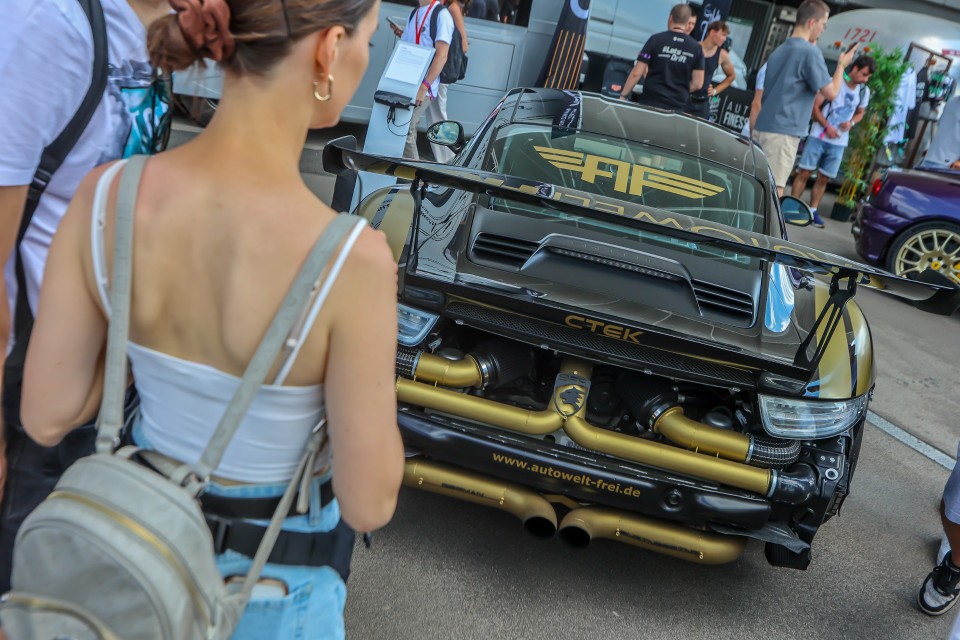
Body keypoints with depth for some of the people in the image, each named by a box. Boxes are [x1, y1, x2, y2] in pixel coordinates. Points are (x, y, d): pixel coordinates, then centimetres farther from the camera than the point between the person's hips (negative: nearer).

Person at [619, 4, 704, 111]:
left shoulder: (656, 39, -3)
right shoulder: (696, 48, 3)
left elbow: (636, 73, -5)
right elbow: (697, 83, 2)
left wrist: (623, 96, 5)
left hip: (649, 102, -2)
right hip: (676, 107, 2)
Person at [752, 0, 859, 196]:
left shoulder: (779, 50, 17)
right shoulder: (810, 52, -9)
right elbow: (831, 93, -5)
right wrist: (841, 65, 7)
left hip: (763, 127, 8)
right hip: (783, 132, -8)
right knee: (774, 190, -9)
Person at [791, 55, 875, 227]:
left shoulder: (864, 92, 6)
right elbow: (815, 107, -7)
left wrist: (851, 123, -3)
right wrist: (827, 126, -17)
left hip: (839, 142, 4)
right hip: (819, 136, -4)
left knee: (823, 178, 6)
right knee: (804, 172, -5)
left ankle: (812, 211, 15)